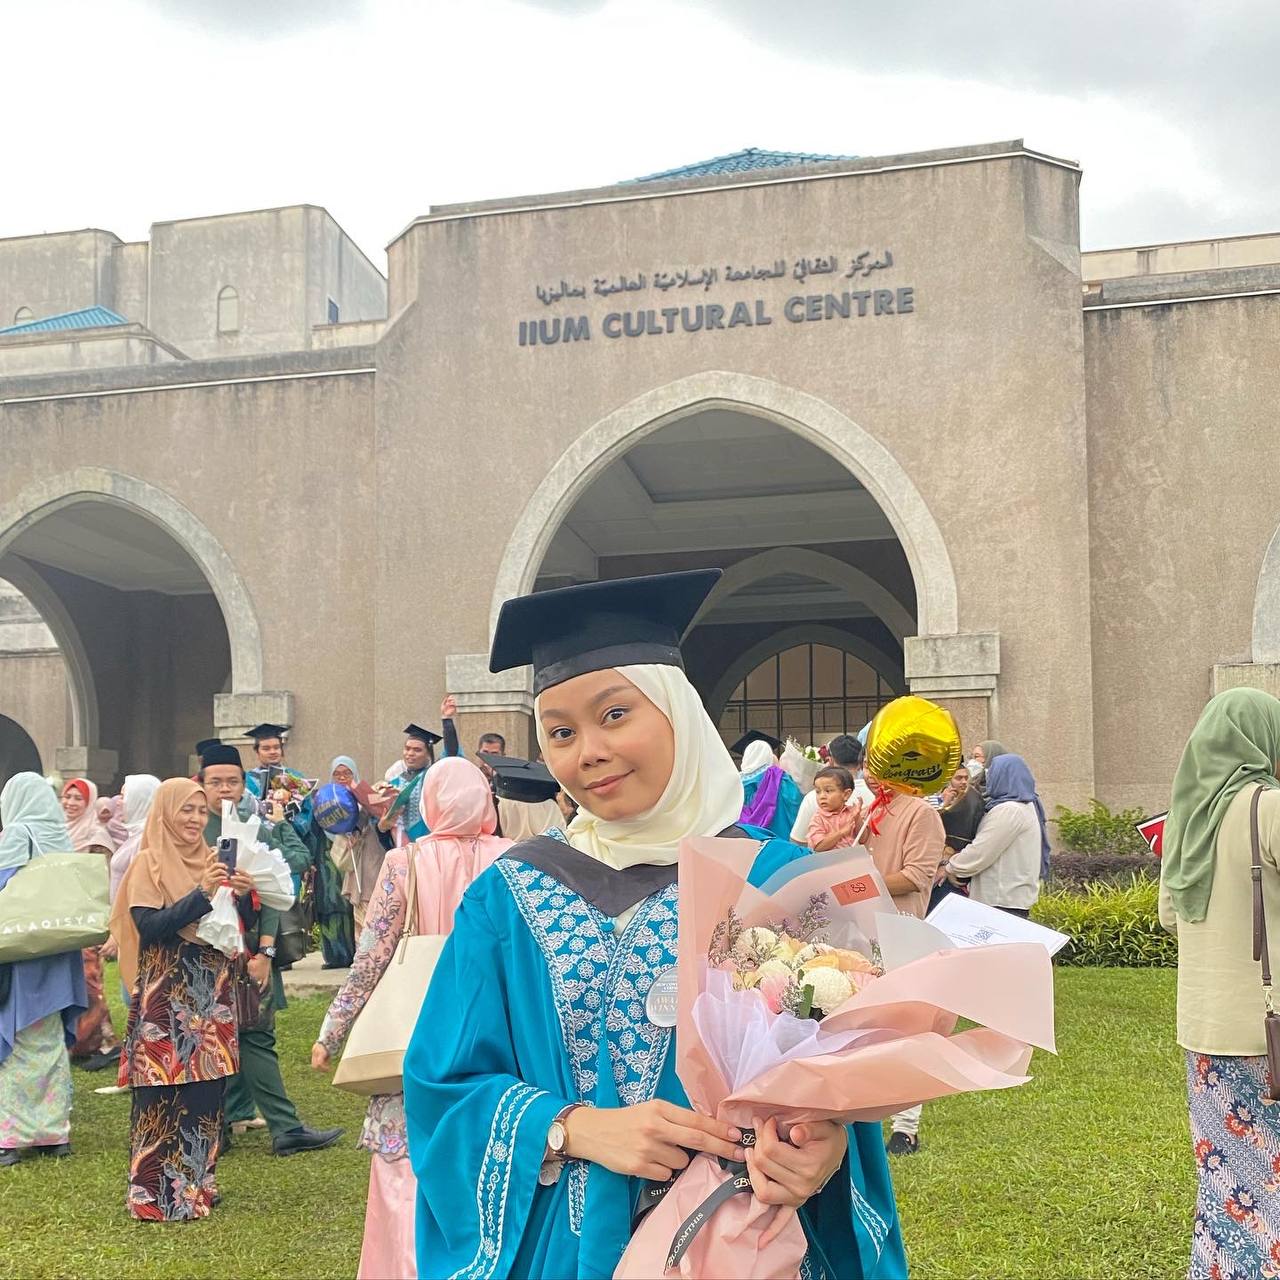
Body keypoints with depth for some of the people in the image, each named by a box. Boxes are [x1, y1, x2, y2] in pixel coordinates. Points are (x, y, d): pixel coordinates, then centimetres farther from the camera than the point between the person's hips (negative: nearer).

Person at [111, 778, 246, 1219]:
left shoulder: (211, 860, 12)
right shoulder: (149, 863, -5)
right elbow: (148, 927, -16)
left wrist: (240, 896, -5)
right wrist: (201, 895, -22)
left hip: (211, 993, 6)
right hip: (166, 994, -6)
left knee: (207, 1091, 6)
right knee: (163, 1094, -5)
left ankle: (198, 1182, 17)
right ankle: (158, 1194, 3)